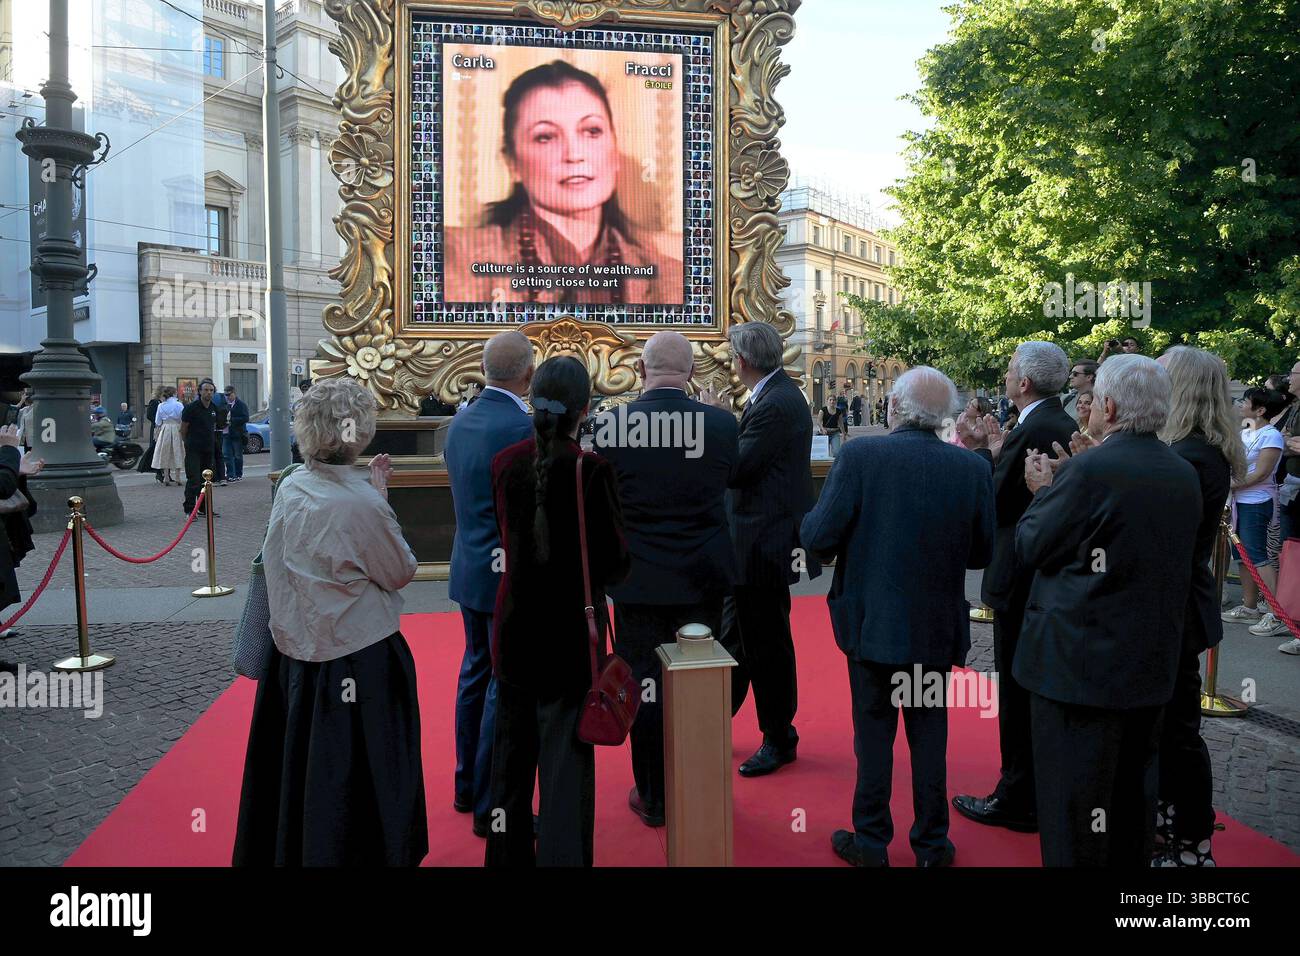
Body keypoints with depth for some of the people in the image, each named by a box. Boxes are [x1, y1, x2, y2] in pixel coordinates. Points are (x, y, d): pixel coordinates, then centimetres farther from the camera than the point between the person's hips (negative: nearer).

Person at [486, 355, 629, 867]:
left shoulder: (505, 463, -6)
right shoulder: (592, 469, -19)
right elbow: (614, 564, -14)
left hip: (515, 628, 5)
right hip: (571, 632, -4)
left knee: (512, 752, 21)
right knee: (566, 755, 7)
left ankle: (508, 852, 38)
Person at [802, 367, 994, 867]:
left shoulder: (860, 455, -16)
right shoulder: (973, 469, -7)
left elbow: (819, 538, -17)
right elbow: (982, 553, 0)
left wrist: (809, 521, 5)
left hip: (872, 622, -2)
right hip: (938, 628, 3)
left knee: (874, 733, 12)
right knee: (929, 733, 17)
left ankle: (871, 842, 25)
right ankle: (932, 843, 29)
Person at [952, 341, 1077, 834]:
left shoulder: (1032, 431, -20)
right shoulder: (1065, 426, 9)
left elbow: (995, 502, -18)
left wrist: (982, 450, -5)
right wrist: (995, 448, 8)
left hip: (1022, 579, -10)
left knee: (1019, 690, 0)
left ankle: (1019, 801, 11)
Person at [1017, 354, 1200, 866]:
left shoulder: (1088, 470, -19)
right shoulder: (1183, 474, 4)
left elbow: (1029, 548, -12)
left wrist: (1044, 491, 5)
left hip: (1082, 660, -7)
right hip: (1152, 661, 8)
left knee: (1075, 803, 4)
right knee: (1133, 791, 21)